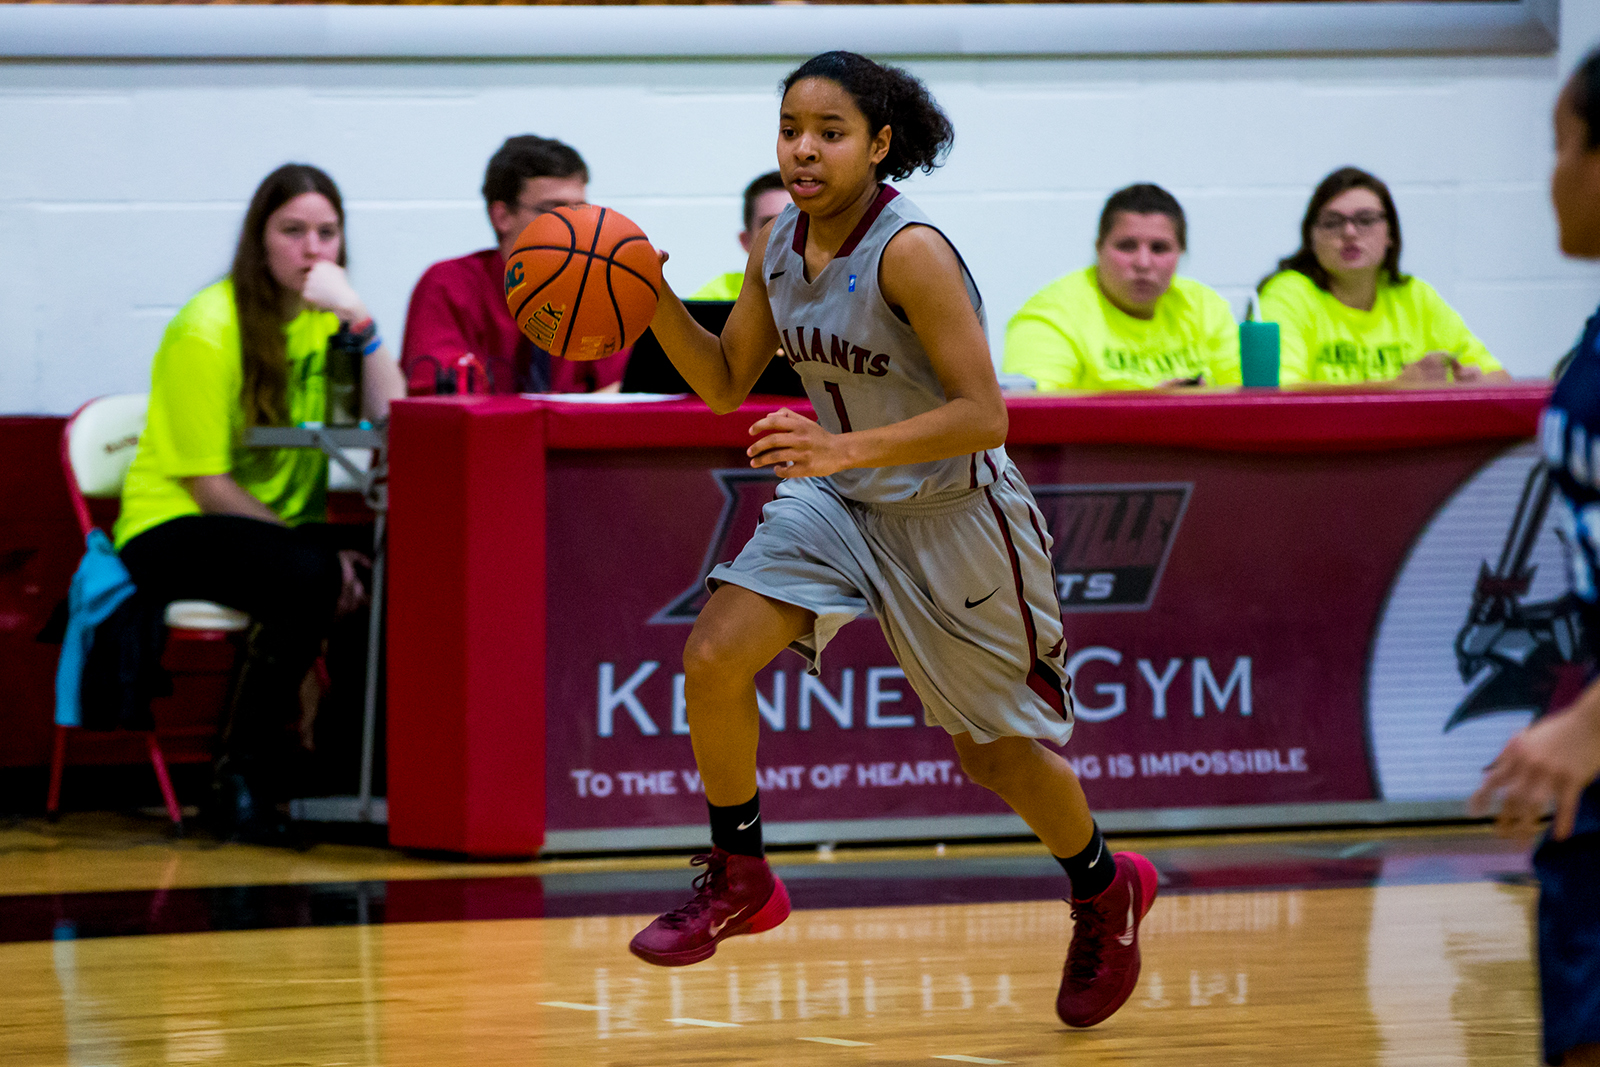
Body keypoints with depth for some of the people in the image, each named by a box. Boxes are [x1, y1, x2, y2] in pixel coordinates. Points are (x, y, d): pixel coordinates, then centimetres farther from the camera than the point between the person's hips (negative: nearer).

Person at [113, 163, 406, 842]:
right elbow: (208, 485, -16)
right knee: (307, 577, -35)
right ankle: (243, 780, -21)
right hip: (173, 531, -6)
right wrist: (320, 554, -22)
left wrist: (359, 323, -21)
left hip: (277, 527, 6)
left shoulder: (326, 316, 6)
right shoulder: (208, 329, -13)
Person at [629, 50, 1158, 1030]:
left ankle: (1105, 892, 36)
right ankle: (739, 881, 6)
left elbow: (983, 415, -27)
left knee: (997, 750, 8)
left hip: (953, 516, -6)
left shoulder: (911, 253, -26)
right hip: (839, 503, 6)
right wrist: (655, 302, -9)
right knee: (714, 658, -13)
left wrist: (849, 449, -37)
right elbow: (726, 384, 8)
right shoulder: (778, 248, -4)